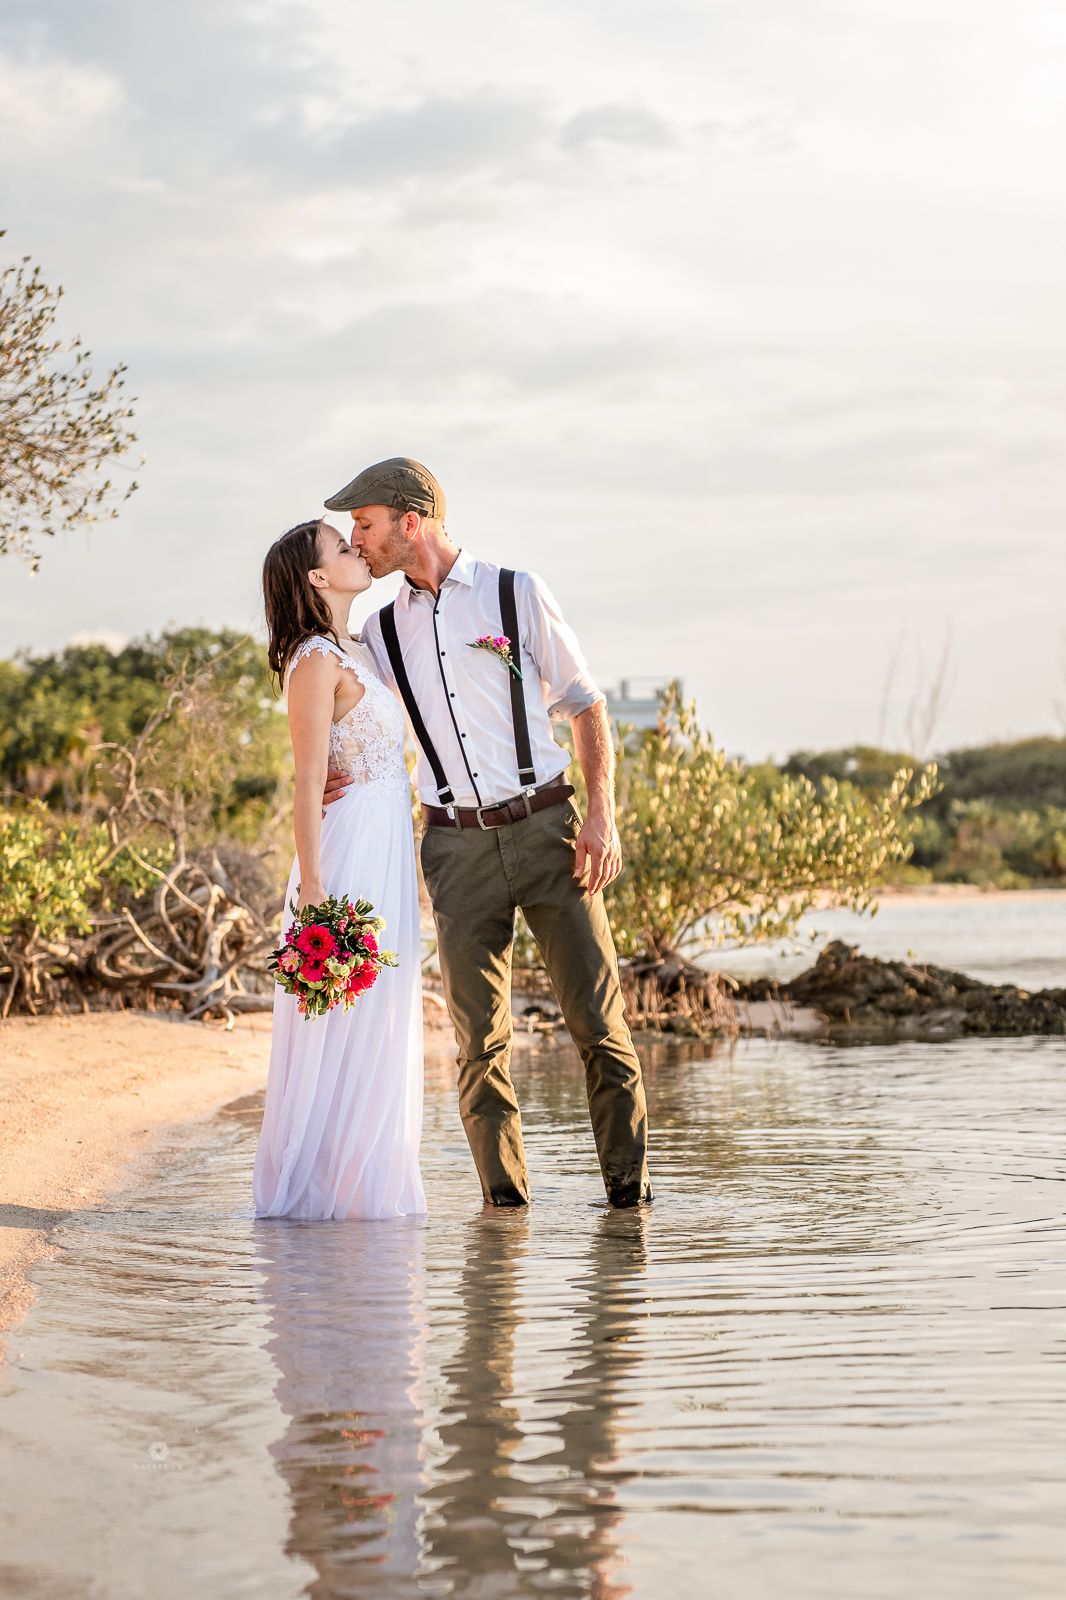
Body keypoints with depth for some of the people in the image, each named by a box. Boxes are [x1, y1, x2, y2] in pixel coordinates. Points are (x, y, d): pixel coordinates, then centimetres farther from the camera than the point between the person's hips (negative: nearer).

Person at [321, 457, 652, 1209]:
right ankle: (505, 1195, 10)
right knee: (480, 1036, 1)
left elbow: (586, 704, 5)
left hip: (545, 827, -2)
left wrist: (602, 815, -6)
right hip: (459, 845, 2)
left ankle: (629, 1187, 2)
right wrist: (331, 781, -6)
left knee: (596, 1012, -4)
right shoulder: (383, 632, 11)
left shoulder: (517, 594, 3)